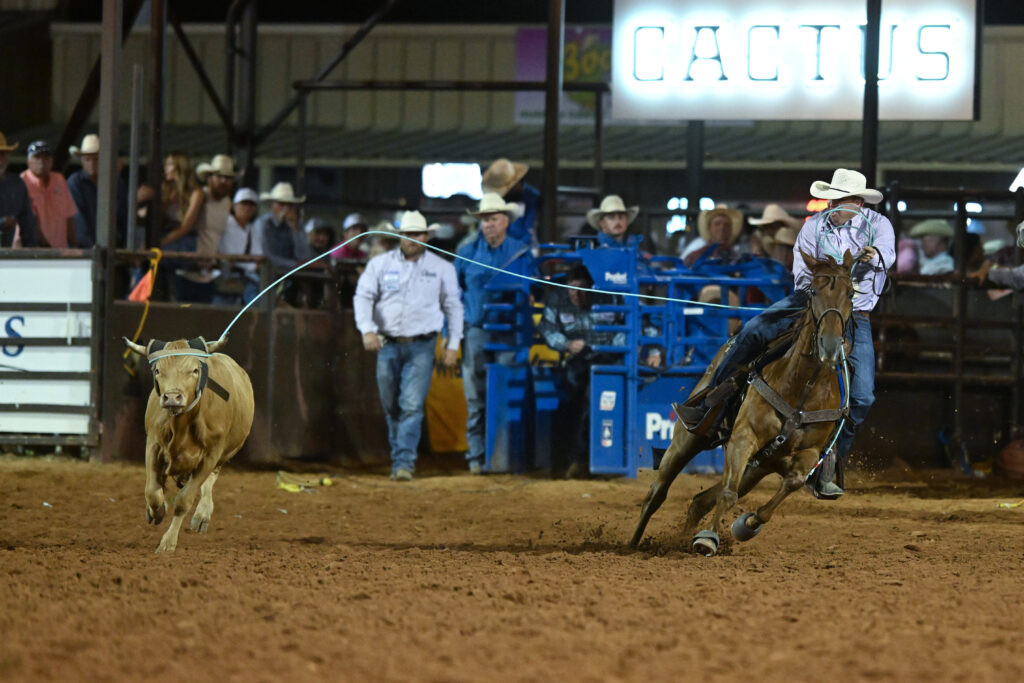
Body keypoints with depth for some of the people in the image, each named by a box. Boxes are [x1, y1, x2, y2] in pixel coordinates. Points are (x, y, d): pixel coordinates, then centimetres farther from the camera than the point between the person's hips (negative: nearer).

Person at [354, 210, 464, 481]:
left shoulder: (442, 268, 5)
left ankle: (404, 463, -16)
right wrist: (367, 329, -14)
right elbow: (363, 297, 2)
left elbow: (453, 306, 11)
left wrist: (453, 344, 6)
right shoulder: (380, 264, 5)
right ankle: (398, 455, 25)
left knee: (412, 406, -13)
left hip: (421, 347, -2)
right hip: (388, 344, 2)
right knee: (391, 406, 9)